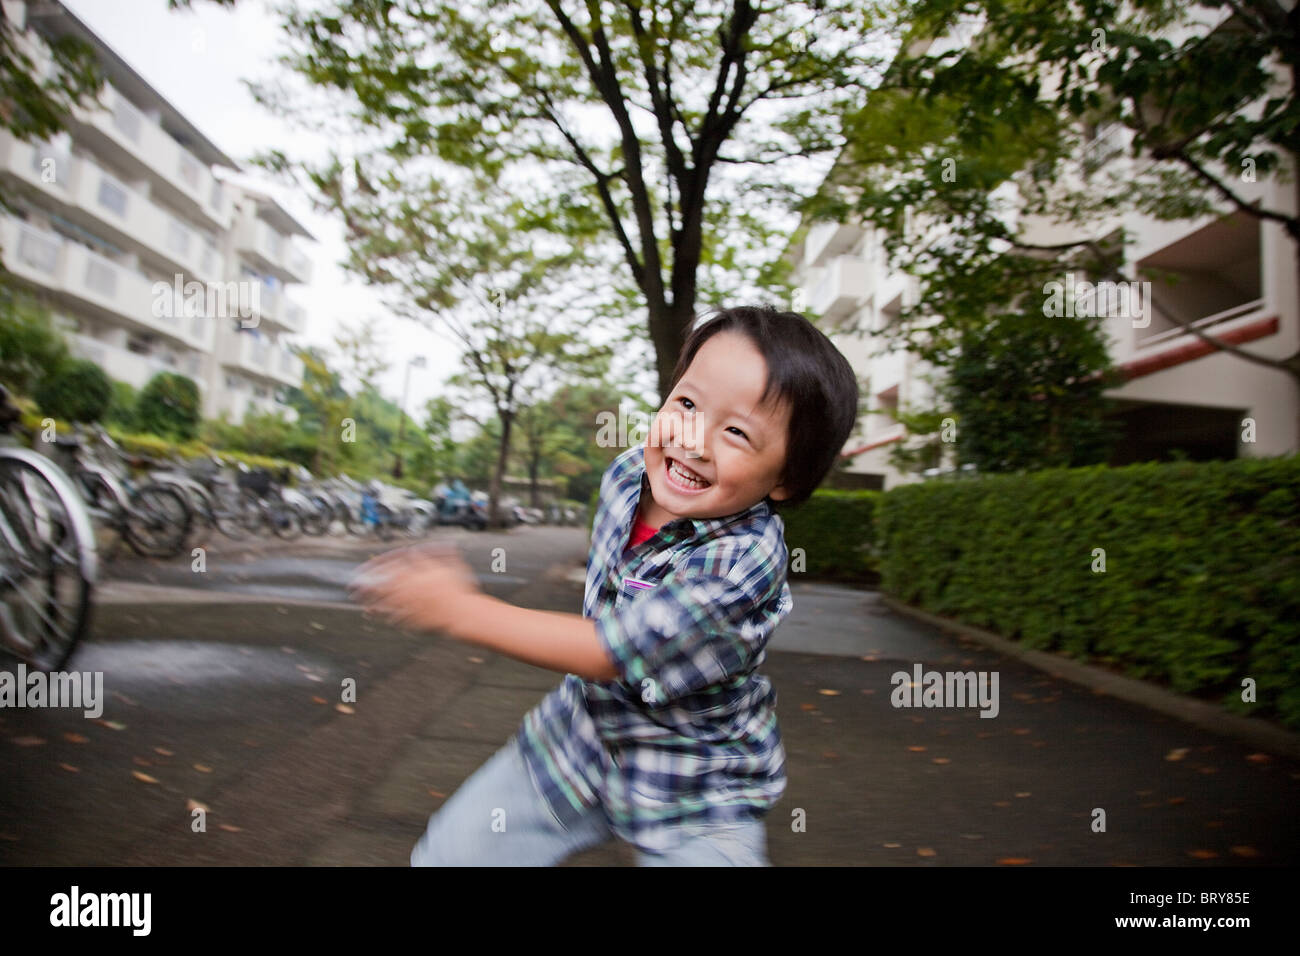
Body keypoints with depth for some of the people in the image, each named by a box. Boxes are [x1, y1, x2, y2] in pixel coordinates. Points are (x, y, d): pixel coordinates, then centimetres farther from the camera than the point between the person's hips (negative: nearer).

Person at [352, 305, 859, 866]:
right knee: (449, 852, 9)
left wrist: (458, 609, -28)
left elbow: (608, 651, -33)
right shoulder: (627, 473, -13)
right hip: (581, 733, 5)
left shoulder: (745, 557, -34)